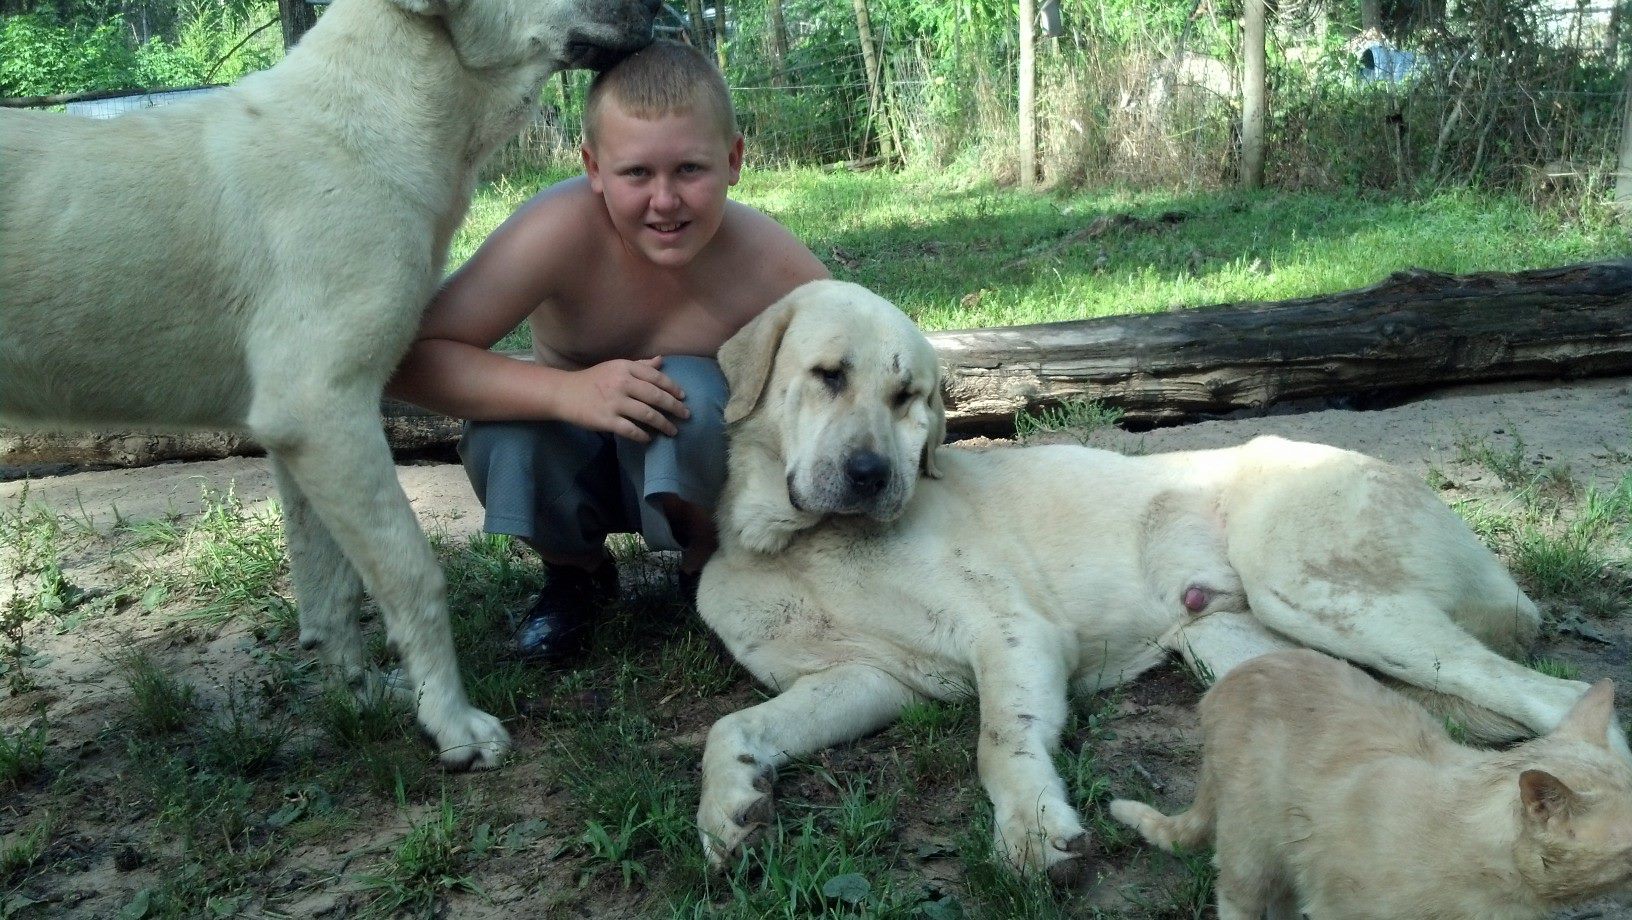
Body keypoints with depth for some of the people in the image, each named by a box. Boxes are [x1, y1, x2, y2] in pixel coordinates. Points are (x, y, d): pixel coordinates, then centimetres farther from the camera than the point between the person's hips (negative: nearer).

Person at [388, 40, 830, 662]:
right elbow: (406, 357, -33)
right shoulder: (561, 231, -31)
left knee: (688, 387, -32)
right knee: (502, 433, -30)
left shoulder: (776, 269, -27)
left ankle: (708, 565, -2)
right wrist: (565, 390, -45)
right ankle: (574, 571, 3)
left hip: (699, 466, 0)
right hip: (572, 462, 1)